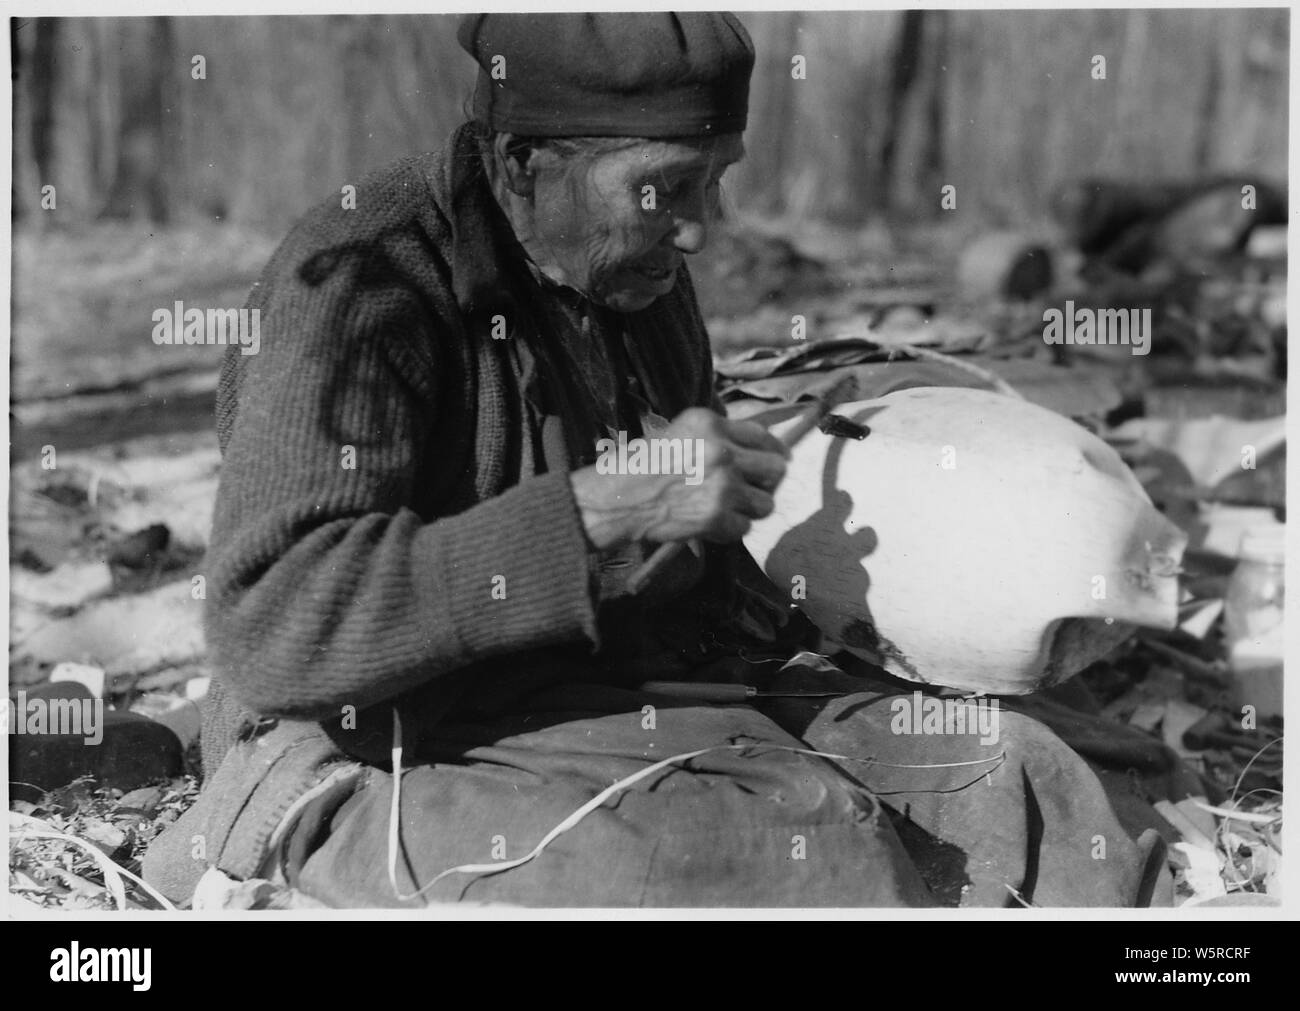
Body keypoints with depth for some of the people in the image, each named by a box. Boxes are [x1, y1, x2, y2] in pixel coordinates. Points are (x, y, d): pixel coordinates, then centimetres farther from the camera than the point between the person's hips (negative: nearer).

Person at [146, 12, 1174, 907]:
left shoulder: (643, 276, 11)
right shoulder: (356, 288, -15)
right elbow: (273, 627, -28)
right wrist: (605, 506, -31)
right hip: (393, 746, -7)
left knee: (1016, 782, -6)